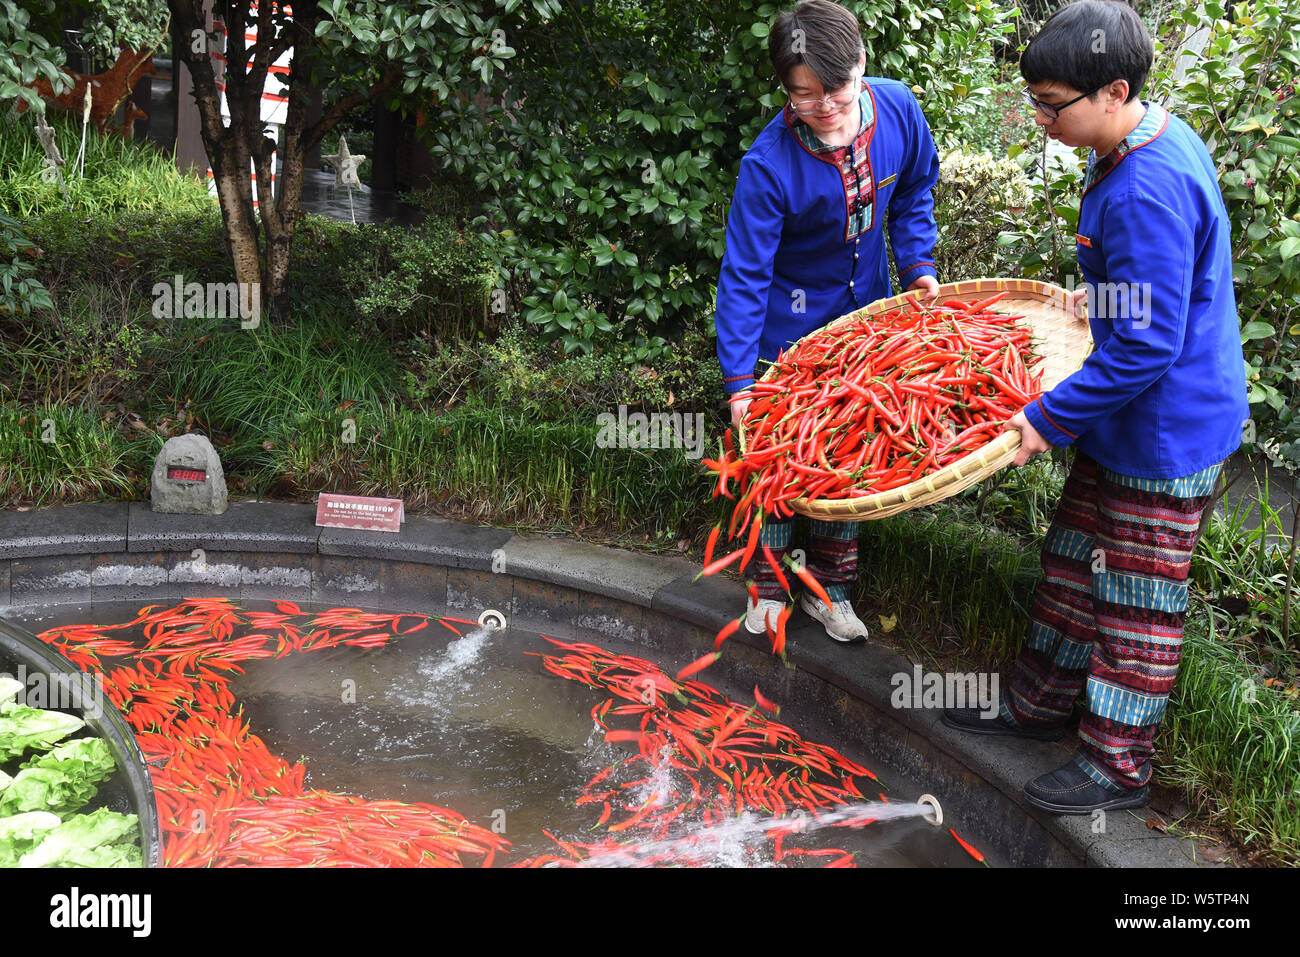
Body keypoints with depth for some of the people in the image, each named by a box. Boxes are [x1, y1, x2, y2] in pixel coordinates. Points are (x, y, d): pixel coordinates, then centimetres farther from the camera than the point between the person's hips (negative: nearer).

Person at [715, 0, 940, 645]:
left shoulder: (897, 109, -16)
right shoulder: (769, 164, -28)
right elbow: (743, 277, -22)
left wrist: (918, 264, -5)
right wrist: (738, 381, -24)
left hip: (865, 315, 4)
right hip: (790, 329, -4)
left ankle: (830, 588, 31)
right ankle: (768, 585, 29)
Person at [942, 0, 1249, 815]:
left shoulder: (1146, 193, -29)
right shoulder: (1158, 133, 3)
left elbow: (1145, 348, -27)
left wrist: (1051, 418, -20)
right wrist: (1096, 299, 26)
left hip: (1167, 433, -10)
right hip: (1126, 417, 10)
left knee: (1136, 600, 5)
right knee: (1077, 562, 21)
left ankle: (1120, 768, 22)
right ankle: (1042, 704, 39)